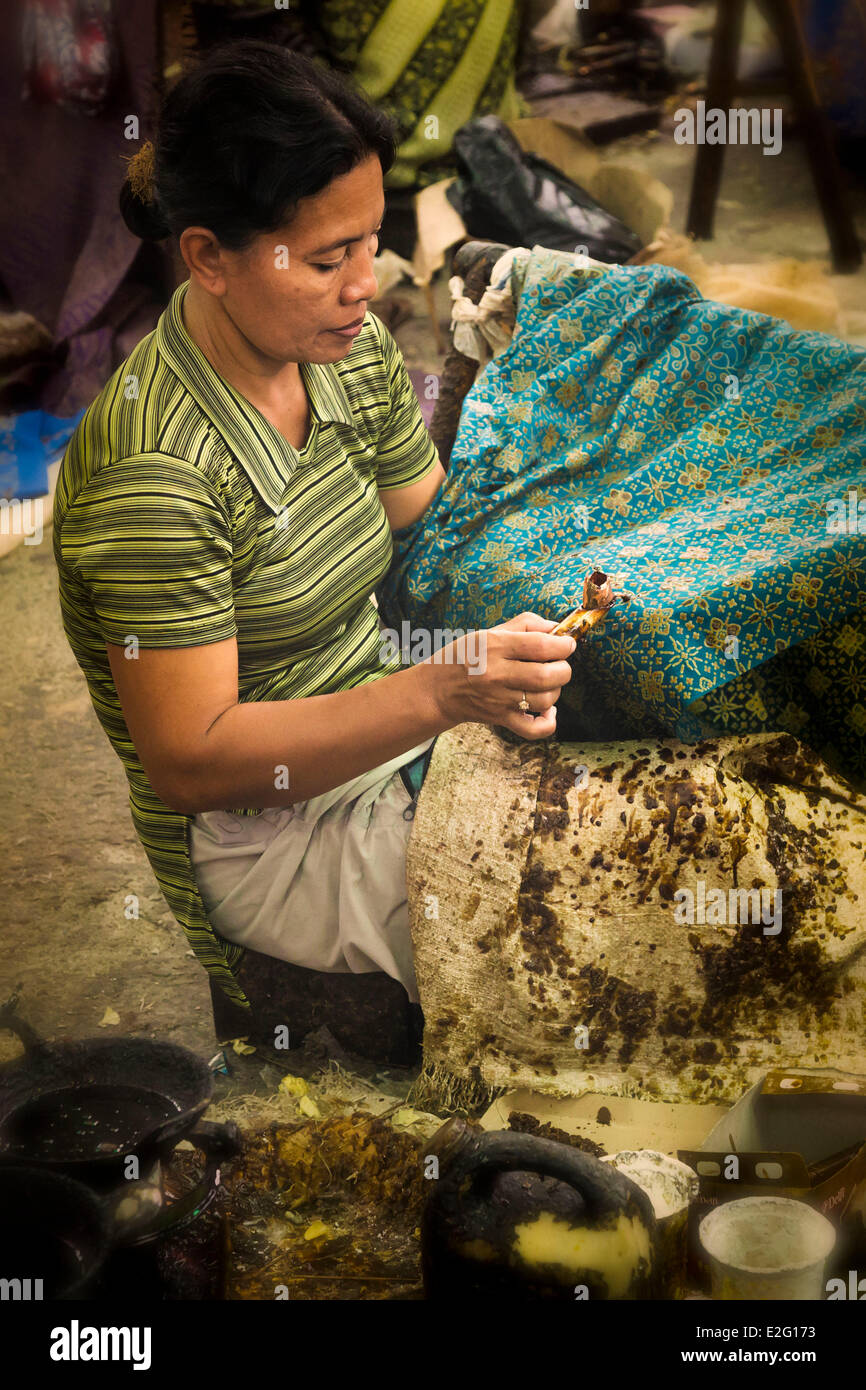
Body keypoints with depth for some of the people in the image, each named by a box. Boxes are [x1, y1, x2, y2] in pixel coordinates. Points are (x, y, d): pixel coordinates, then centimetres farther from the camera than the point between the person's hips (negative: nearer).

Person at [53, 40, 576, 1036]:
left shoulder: (351, 350, -1)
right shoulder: (151, 469, -25)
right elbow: (191, 761, -23)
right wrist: (439, 691, -32)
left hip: (391, 732, 8)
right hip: (263, 833, -7)